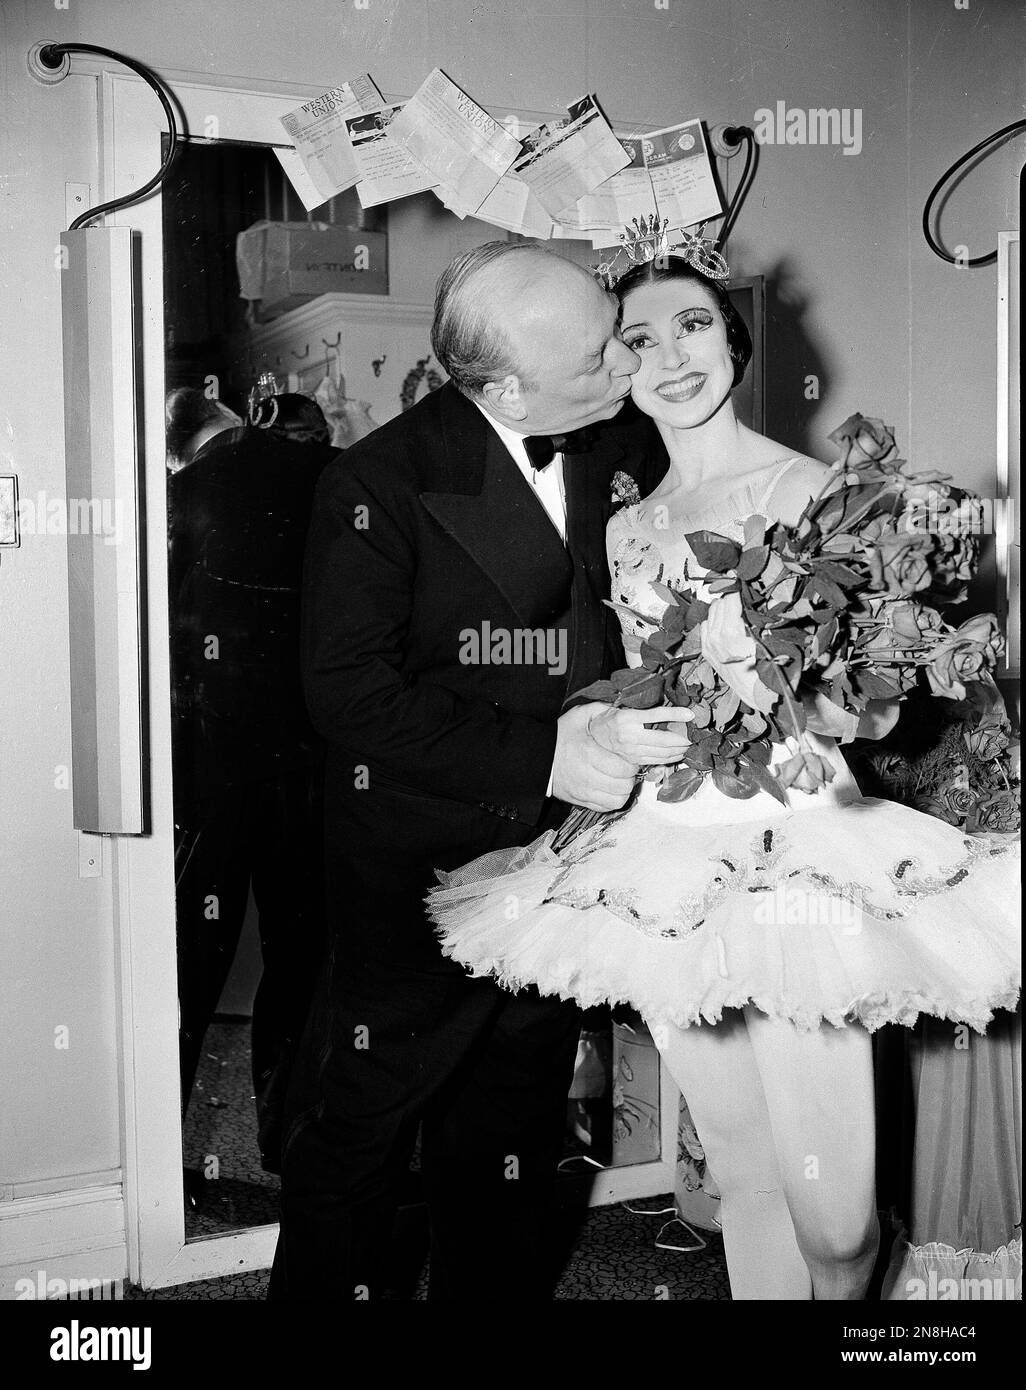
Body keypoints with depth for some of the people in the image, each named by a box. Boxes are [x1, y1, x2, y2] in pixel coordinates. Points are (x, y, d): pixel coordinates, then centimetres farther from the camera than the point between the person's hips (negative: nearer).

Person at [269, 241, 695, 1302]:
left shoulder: (625, 448, -3)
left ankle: (493, 1290, 43)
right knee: (357, 1135, 13)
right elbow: (350, 695, -21)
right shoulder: (379, 484, -18)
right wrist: (539, 755, -27)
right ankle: (320, 1287, 37)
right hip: (416, 878, -4)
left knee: (509, 1152, 22)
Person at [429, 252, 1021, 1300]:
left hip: (799, 843, -5)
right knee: (740, 1170, 14)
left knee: (828, 1199, -2)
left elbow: (877, 703, -6)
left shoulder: (817, 489, -3)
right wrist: (606, 732, 2)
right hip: (670, 851, 5)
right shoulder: (627, 528, 15)